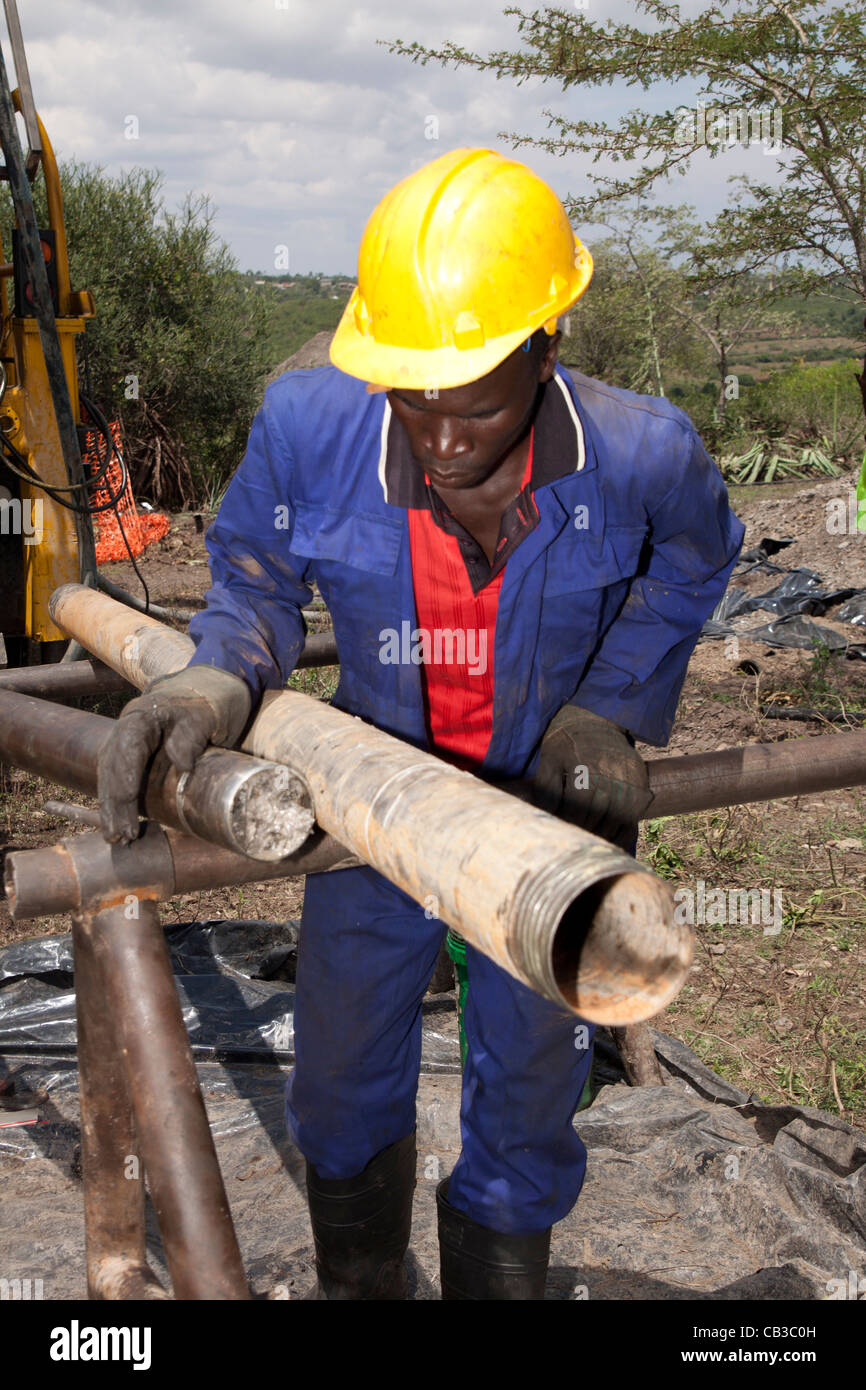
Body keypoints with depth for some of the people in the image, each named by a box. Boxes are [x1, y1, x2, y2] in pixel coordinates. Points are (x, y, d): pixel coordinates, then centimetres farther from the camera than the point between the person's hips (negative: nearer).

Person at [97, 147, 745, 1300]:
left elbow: (691, 565, -1)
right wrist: (216, 680, -30)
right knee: (342, 1074, 19)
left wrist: (610, 708, -13)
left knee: (527, 1085, 15)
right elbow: (256, 579, -8)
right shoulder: (308, 426, -24)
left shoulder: (640, 455, -24)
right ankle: (356, 1280, 49)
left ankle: (497, 1270, 46)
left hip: (551, 807, -1)